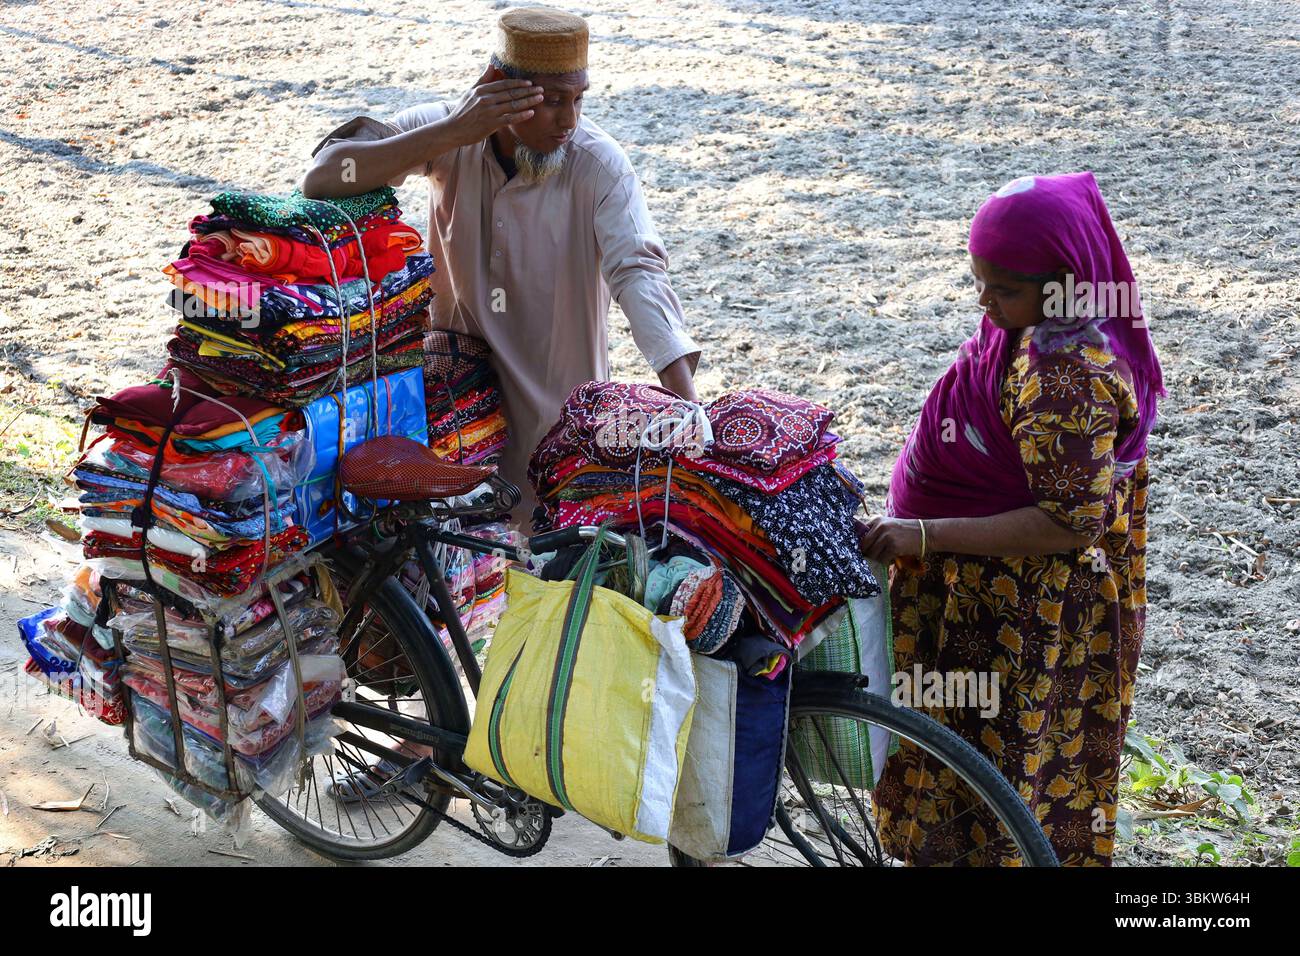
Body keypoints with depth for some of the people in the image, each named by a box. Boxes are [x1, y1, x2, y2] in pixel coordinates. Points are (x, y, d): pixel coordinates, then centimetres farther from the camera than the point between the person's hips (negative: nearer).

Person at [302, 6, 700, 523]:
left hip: (561, 403, -2)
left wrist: (690, 407, -44)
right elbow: (319, 179, -24)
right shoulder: (445, 130, -15)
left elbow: (639, 273, -30)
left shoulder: (600, 166, -20)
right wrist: (451, 133, -34)